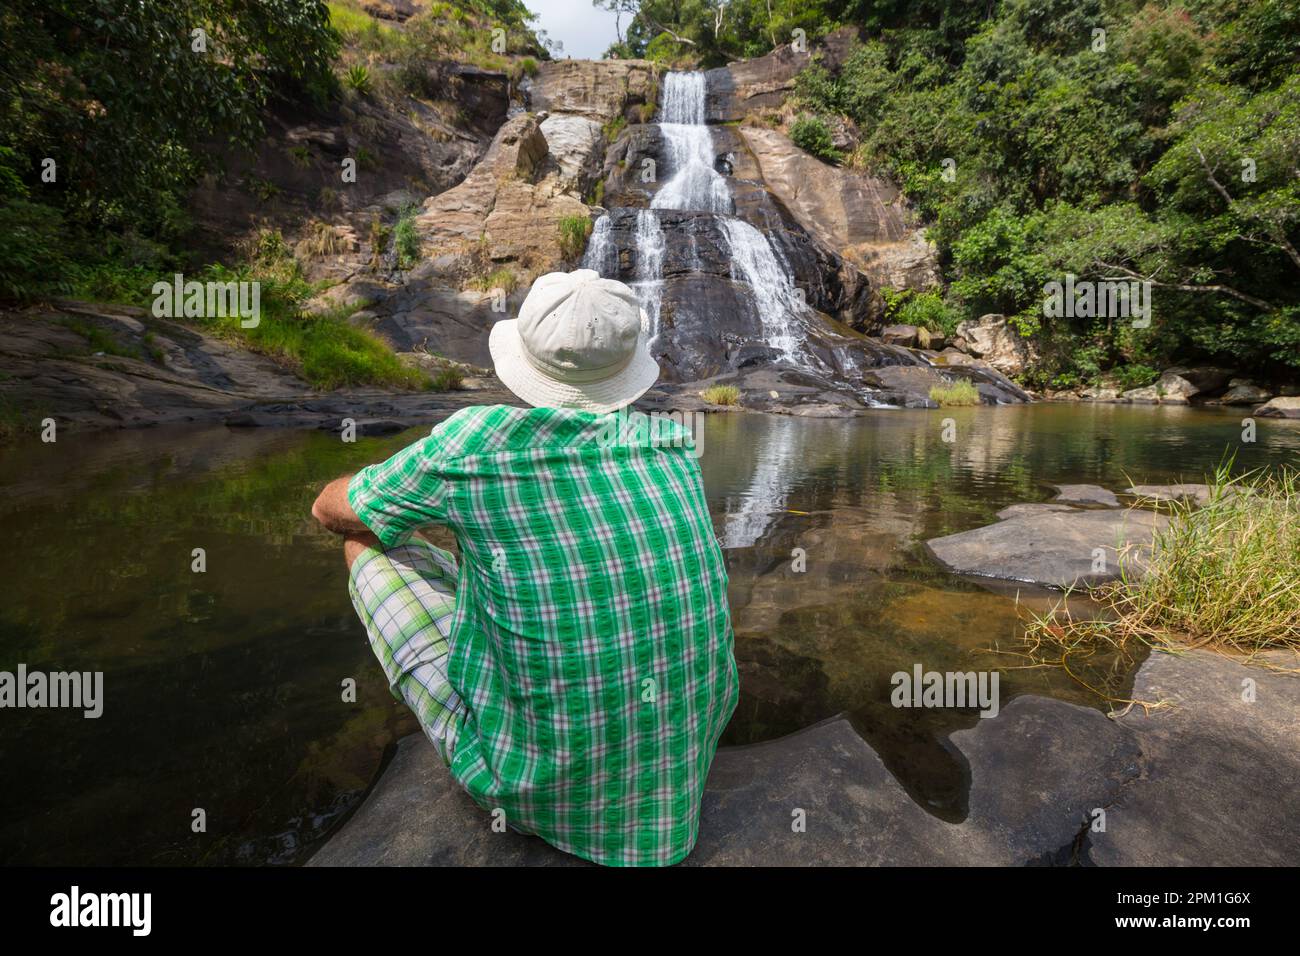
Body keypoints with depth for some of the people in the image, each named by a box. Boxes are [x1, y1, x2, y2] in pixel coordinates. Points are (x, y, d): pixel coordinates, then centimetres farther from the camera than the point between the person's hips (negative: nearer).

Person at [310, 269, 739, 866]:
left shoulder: (473, 442, -20)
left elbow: (331, 511, 0)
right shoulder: (674, 446, -6)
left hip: (541, 789, -4)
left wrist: (413, 501, 21)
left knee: (366, 543, 8)